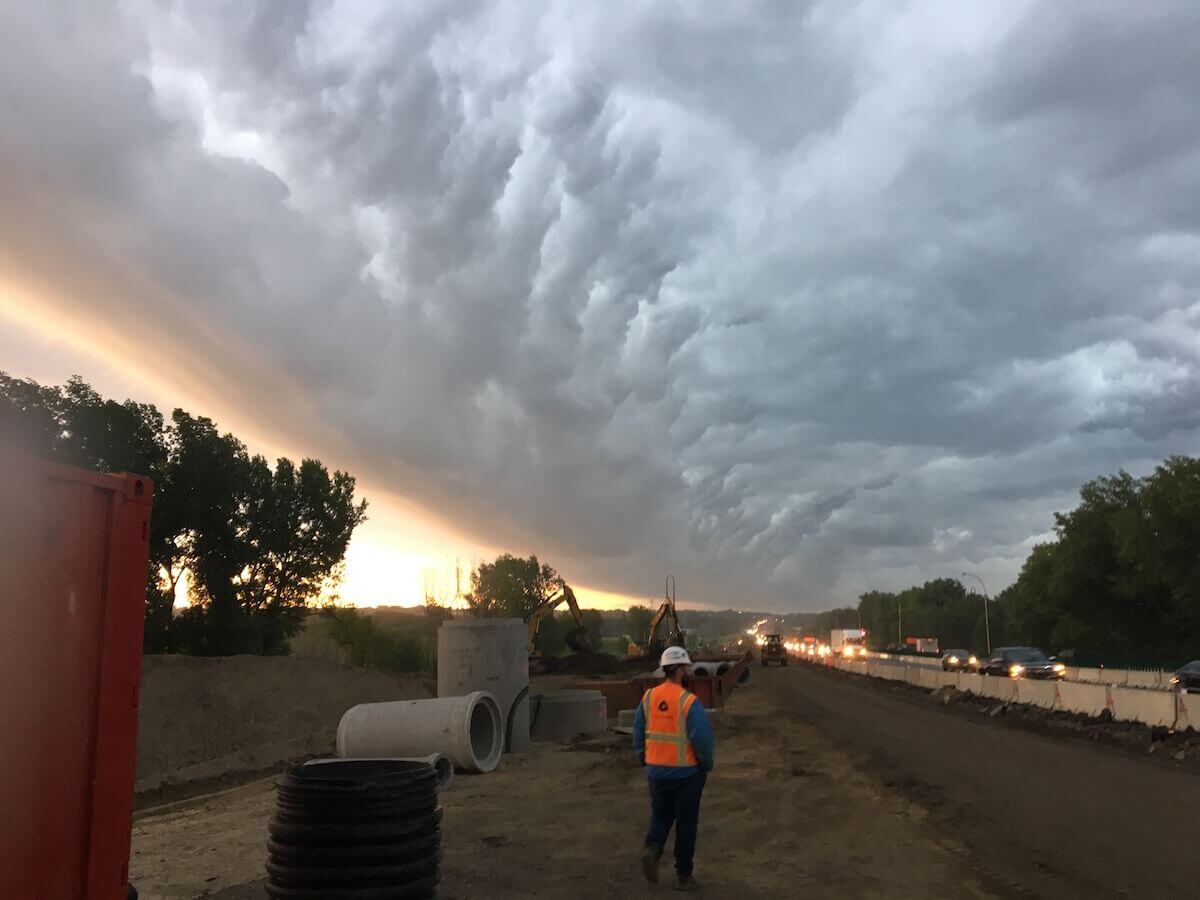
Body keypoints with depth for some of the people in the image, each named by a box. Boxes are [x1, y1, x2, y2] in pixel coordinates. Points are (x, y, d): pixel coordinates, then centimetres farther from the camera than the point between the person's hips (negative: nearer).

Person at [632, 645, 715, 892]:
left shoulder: (648, 697, -2)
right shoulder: (689, 702, -18)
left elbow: (638, 733, 6)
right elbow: (702, 739, -18)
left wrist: (644, 760, 19)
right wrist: (706, 765, 0)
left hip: (657, 771, 4)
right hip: (687, 772, -4)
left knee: (660, 817, 19)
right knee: (686, 823, 11)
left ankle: (652, 848, -8)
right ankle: (683, 876, 18)